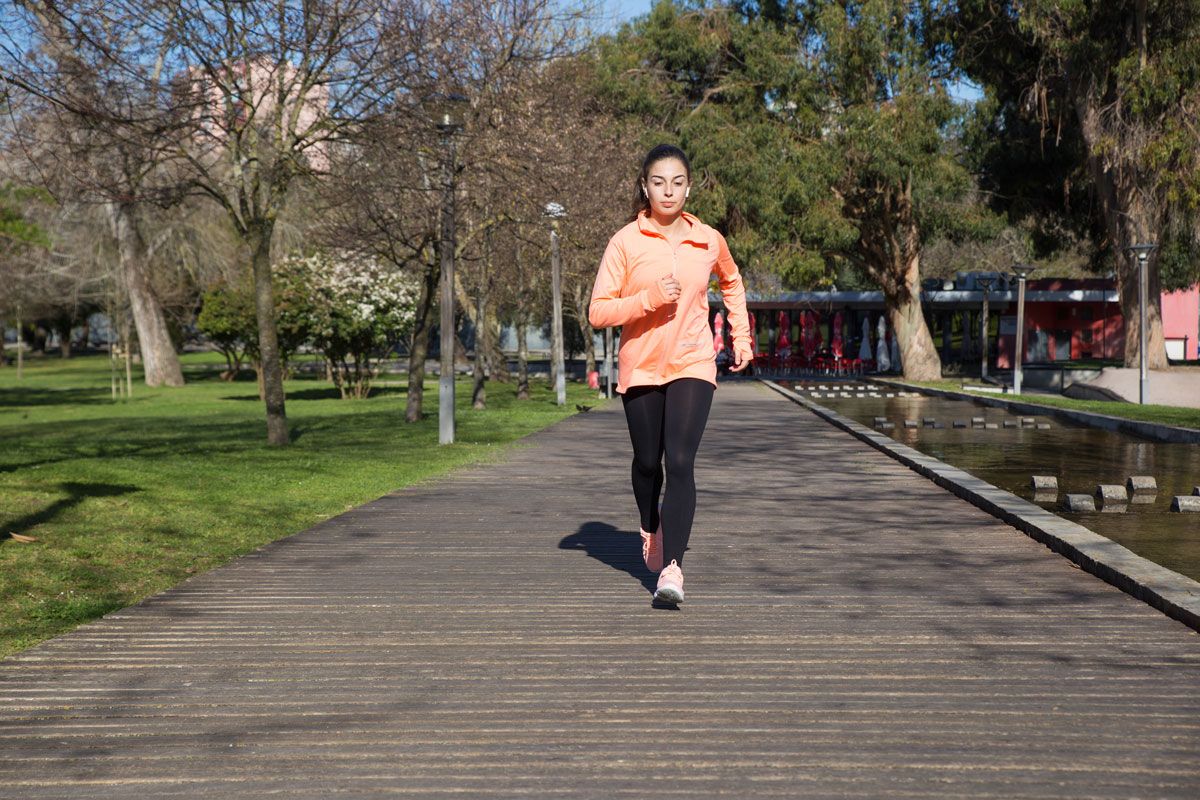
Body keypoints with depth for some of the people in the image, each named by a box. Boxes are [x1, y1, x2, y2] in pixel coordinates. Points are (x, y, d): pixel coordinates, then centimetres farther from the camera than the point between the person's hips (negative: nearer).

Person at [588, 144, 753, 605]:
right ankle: (651, 532, 43)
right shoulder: (625, 242, -6)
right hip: (640, 369, 0)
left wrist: (741, 337, 19)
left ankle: (672, 568, -19)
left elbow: (732, 282, 25)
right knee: (647, 463, 14)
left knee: (680, 463, -16)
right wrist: (650, 298, -21)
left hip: (692, 367, 0)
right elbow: (598, 312, -8)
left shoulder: (708, 241, 2)